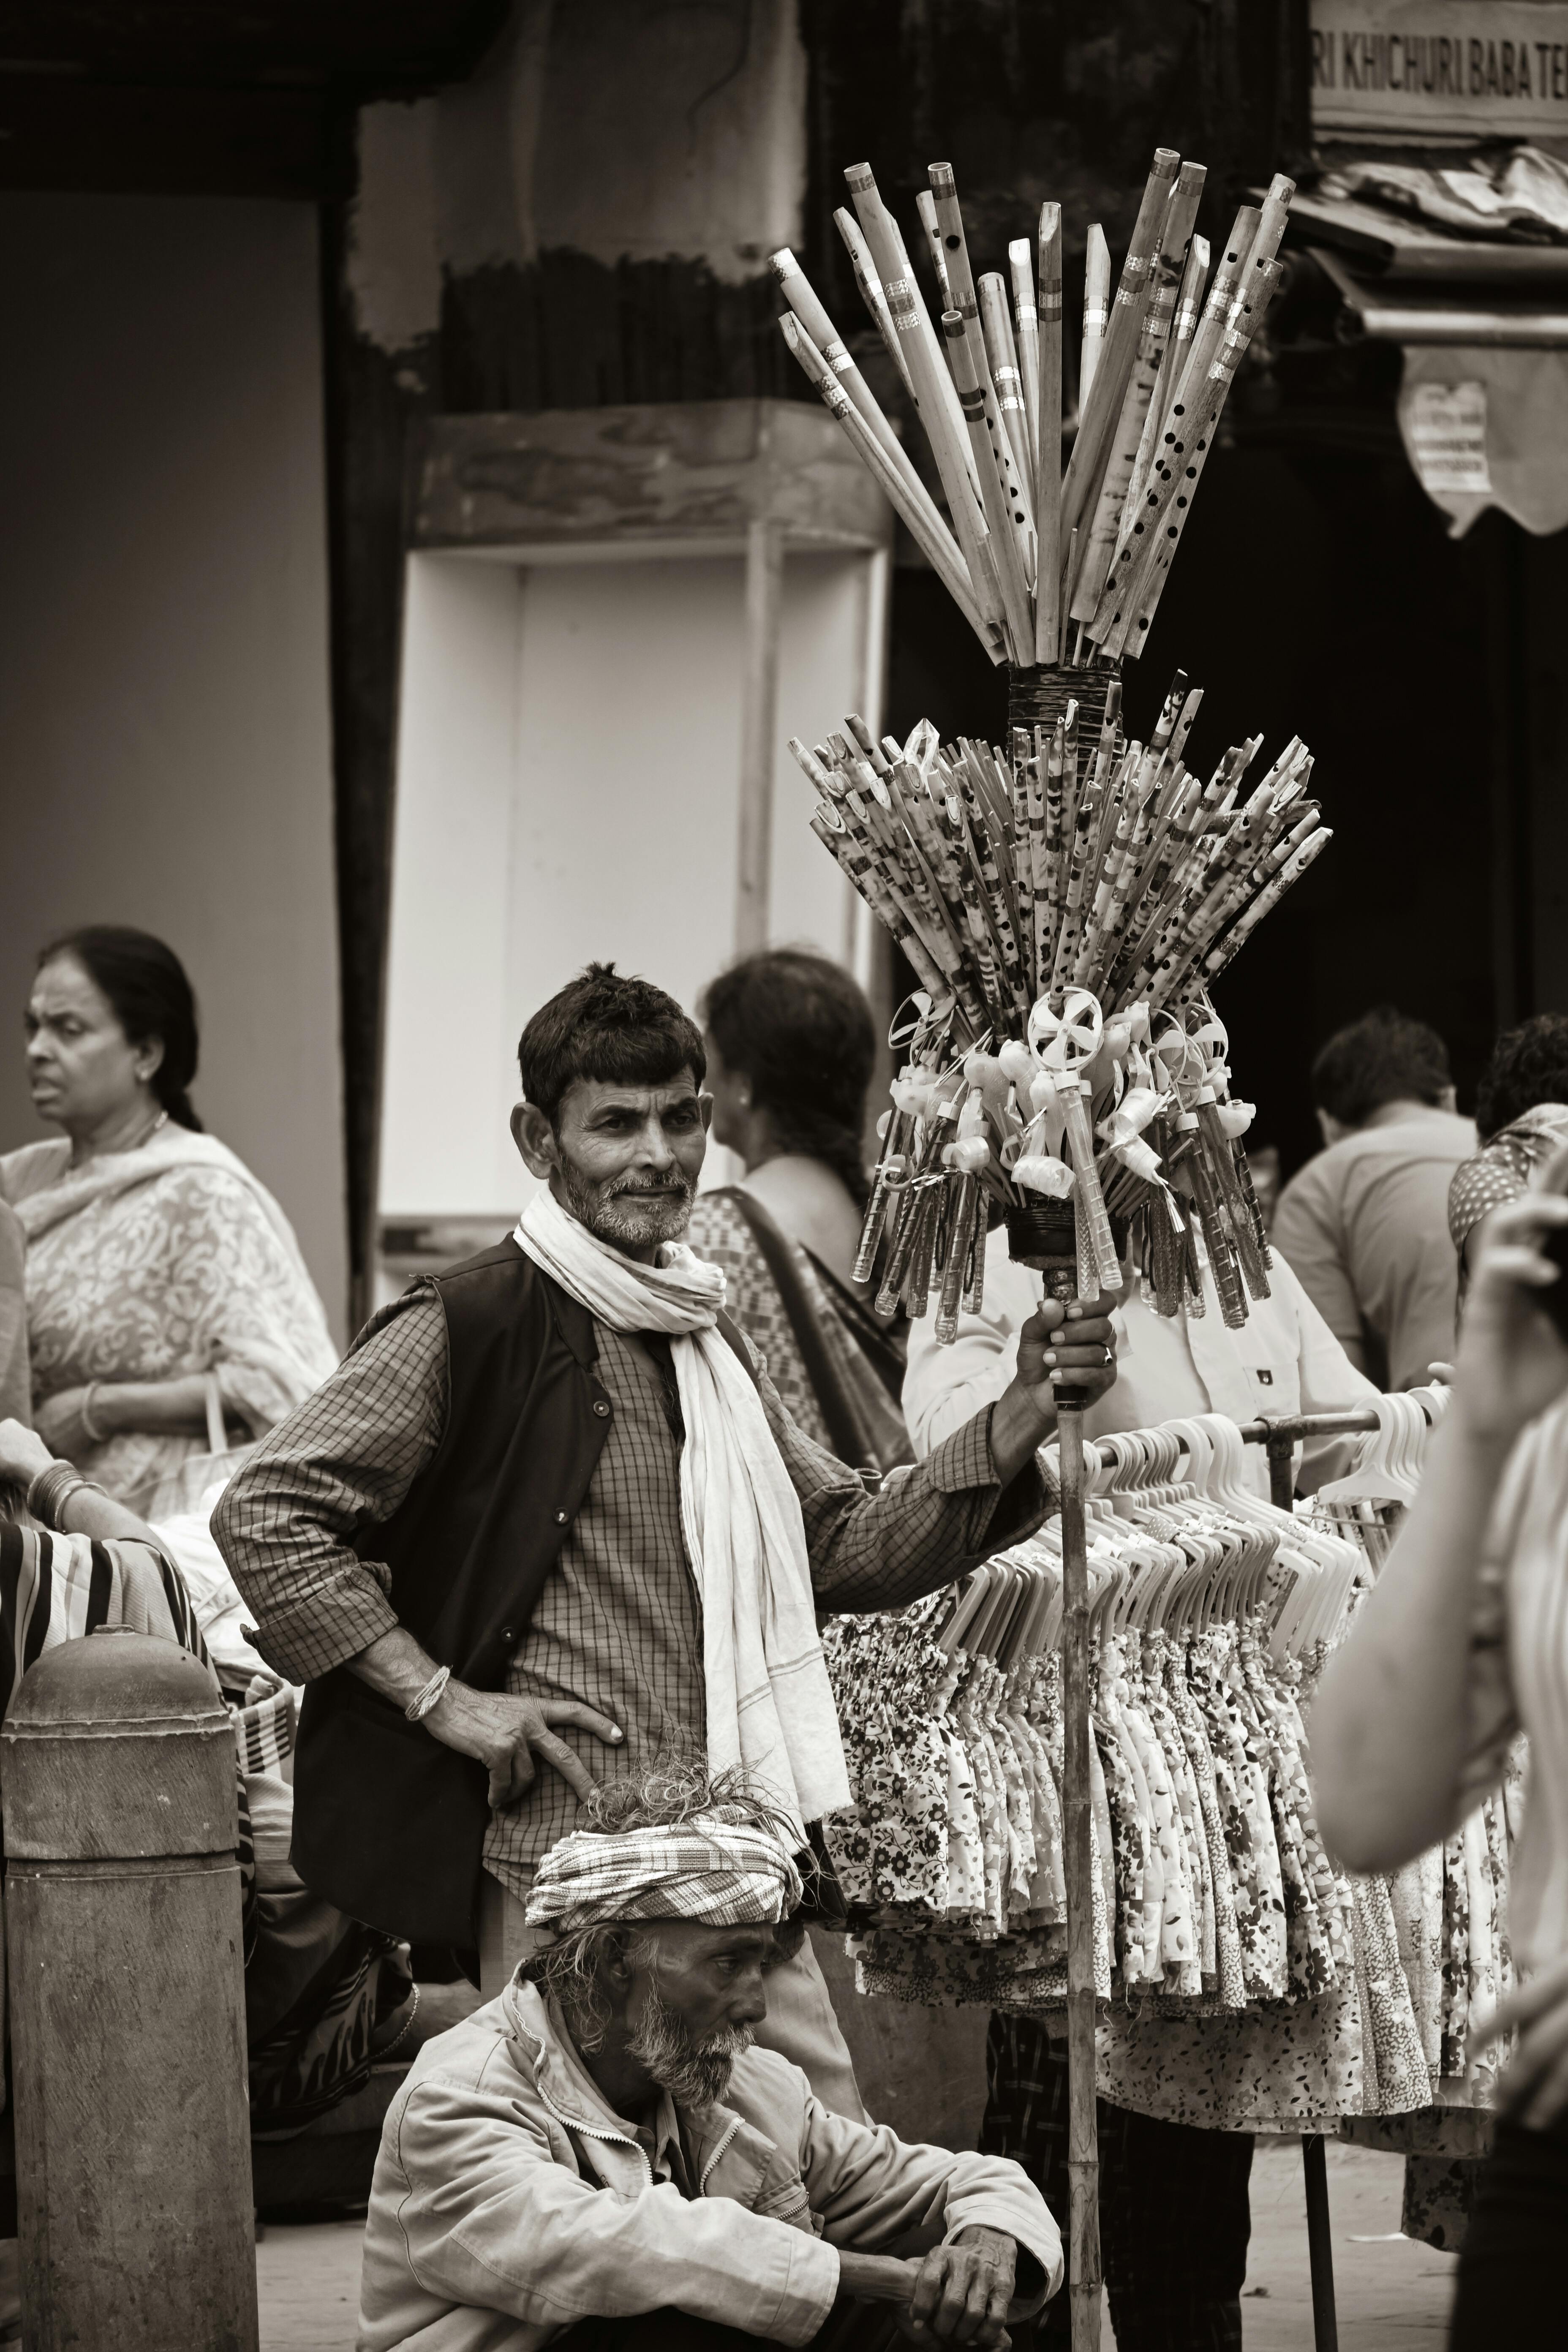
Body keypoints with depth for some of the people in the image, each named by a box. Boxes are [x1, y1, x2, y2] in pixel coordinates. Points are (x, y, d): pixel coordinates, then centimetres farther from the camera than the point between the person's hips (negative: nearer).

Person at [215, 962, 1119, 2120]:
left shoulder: (710, 1339, 19)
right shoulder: (470, 1327, -7)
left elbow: (849, 1545, 19)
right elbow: (265, 1512, -10)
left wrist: (1022, 1414, 6)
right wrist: (441, 1699, -13)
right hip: (566, 1850, -8)